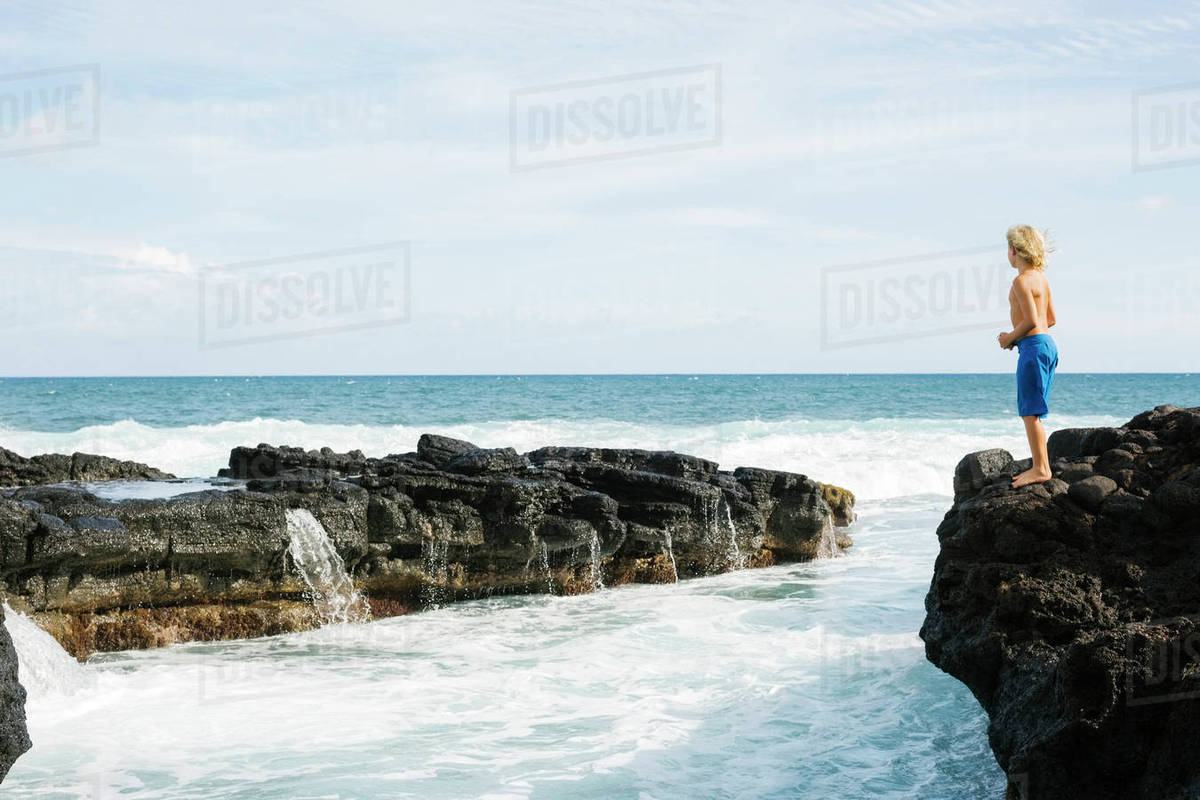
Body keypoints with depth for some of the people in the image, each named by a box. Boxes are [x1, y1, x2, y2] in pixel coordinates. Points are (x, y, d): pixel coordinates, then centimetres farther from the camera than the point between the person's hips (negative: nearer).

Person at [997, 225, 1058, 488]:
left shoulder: (1022, 281, -13)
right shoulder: (1041, 278, 15)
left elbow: (1031, 320, -20)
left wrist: (1010, 338, -5)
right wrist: (1017, 336, 18)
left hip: (1033, 346, -10)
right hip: (1047, 345, 10)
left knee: (1030, 412, -7)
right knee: (1031, 412, 14)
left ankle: (1040, 468, -7)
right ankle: (1041, 466, 16)